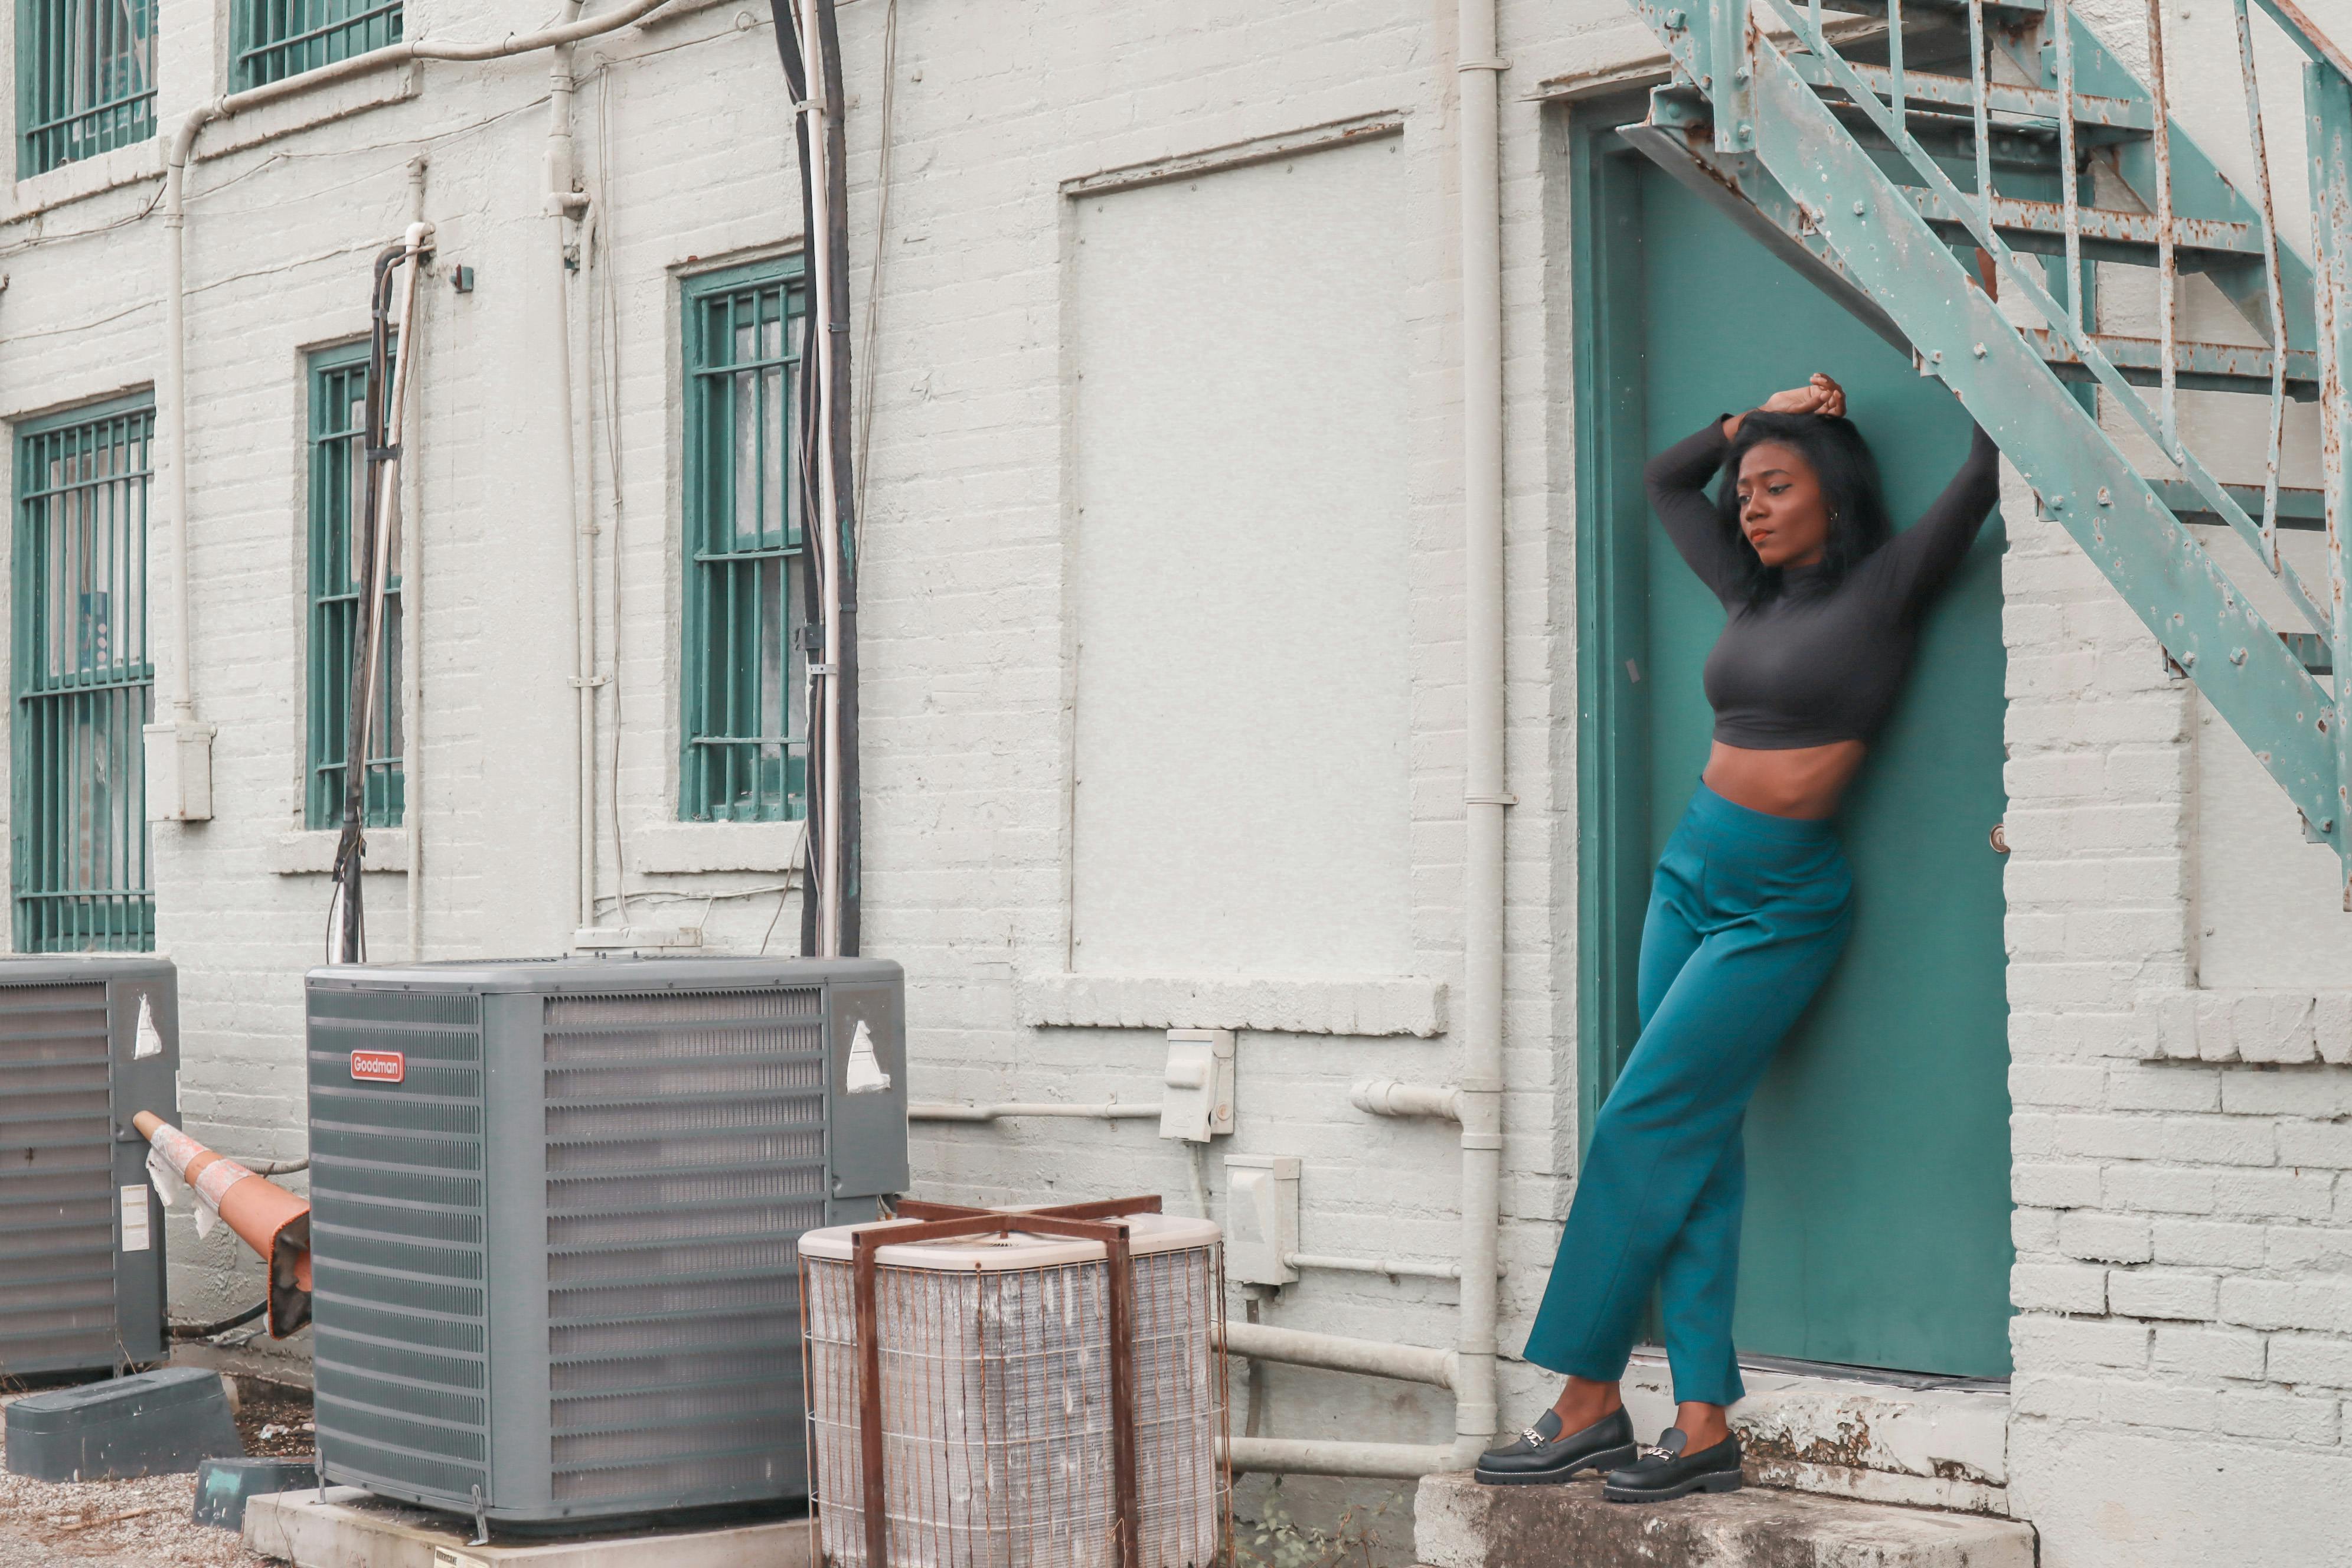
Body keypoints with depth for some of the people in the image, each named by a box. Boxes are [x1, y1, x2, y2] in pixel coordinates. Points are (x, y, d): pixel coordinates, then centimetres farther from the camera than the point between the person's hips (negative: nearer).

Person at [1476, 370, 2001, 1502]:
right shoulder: (1753, 595, 13)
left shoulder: (1884, 588, -5)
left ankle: (1587, 1404, 0)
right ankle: (1702, 1429, -1)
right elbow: (1666, 482, 29)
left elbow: (1985, 474, -14)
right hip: (1690, 874, 7)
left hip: (1780, 900, -7)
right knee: (1697, 1150, 0)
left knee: (1641, 1127, -9)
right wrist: (1760, 416, 18)